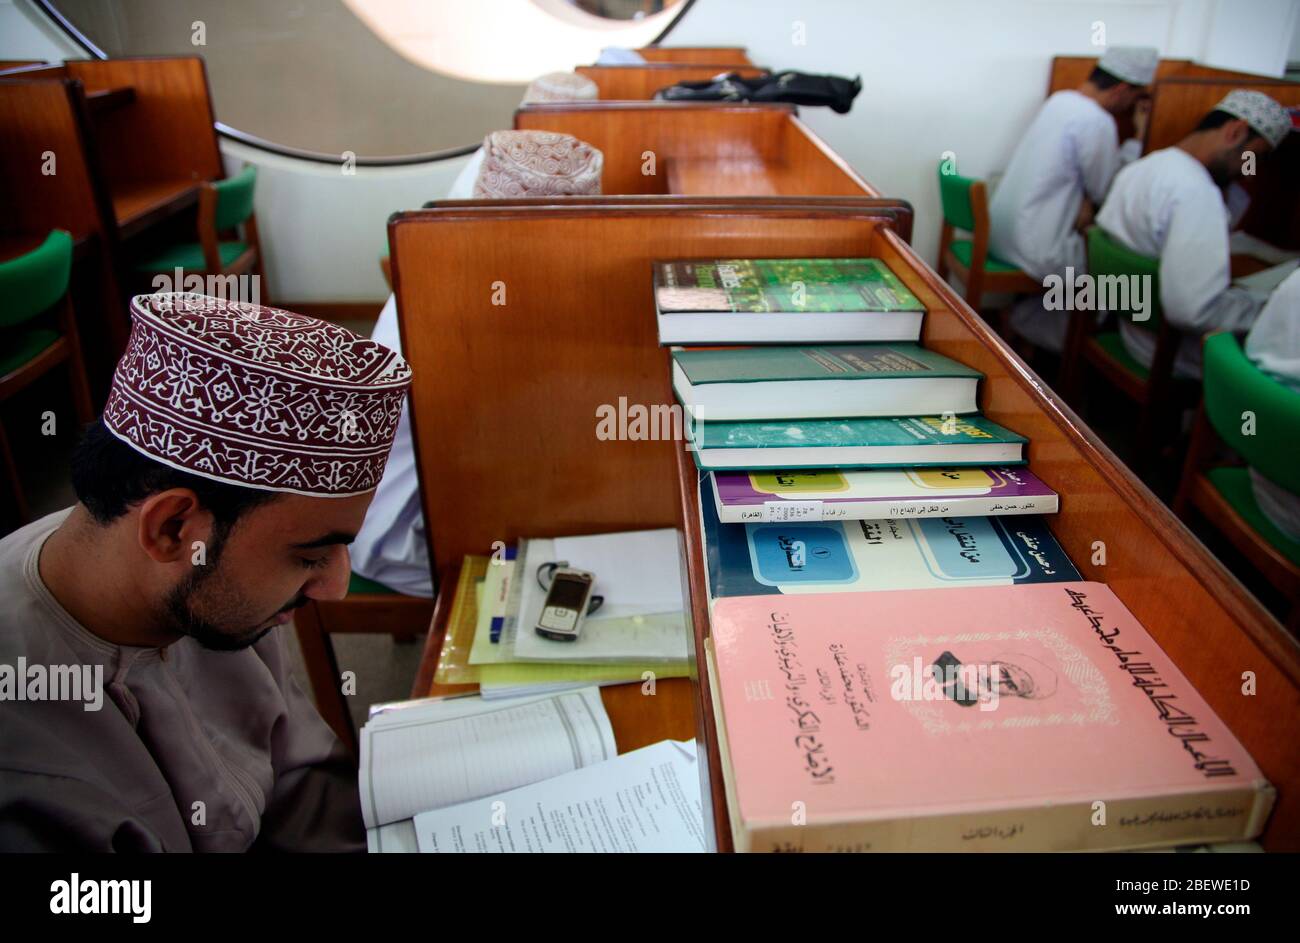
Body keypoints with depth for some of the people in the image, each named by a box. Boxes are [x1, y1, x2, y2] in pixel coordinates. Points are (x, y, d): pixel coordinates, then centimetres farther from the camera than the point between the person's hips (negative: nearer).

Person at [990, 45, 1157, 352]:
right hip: (1035, 252, -9)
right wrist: (1138, 139, 1)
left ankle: (1031, 315, 20)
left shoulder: (1061, 100, 9)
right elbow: (1106, 193, -6)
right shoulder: (1097, 122, -18)